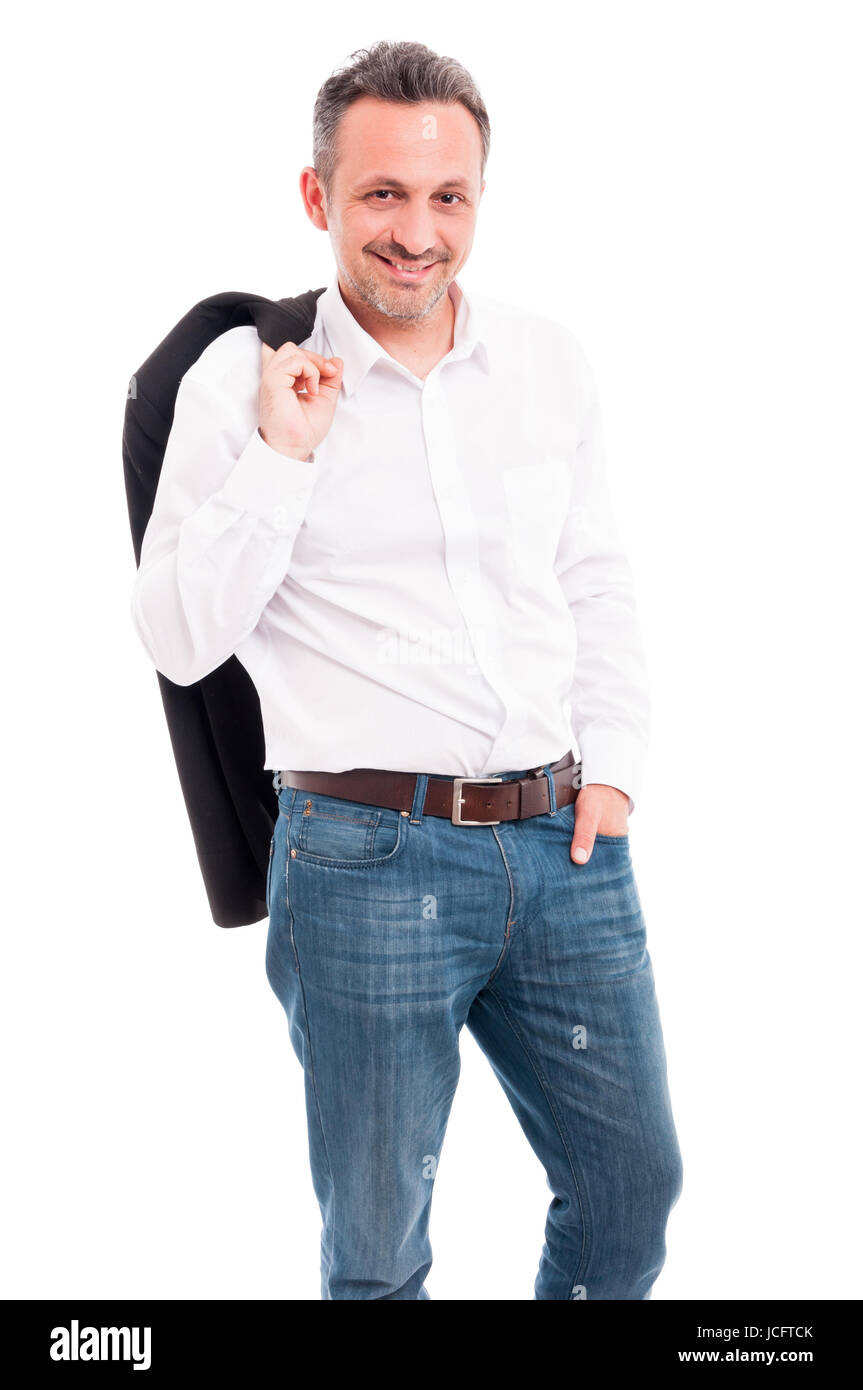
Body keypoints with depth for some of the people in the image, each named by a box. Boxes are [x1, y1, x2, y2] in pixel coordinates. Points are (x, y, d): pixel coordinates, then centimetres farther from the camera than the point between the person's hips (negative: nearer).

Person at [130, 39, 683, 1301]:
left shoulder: (547, 358, 9)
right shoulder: (245, 377, -3)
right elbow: (180, 640, -7)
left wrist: (614, 758, 6)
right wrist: (281, 458, -14)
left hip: (564, 842, 4)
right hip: (367, 855, -4)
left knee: (634, 1183, 15)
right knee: (378, 1247, 9)